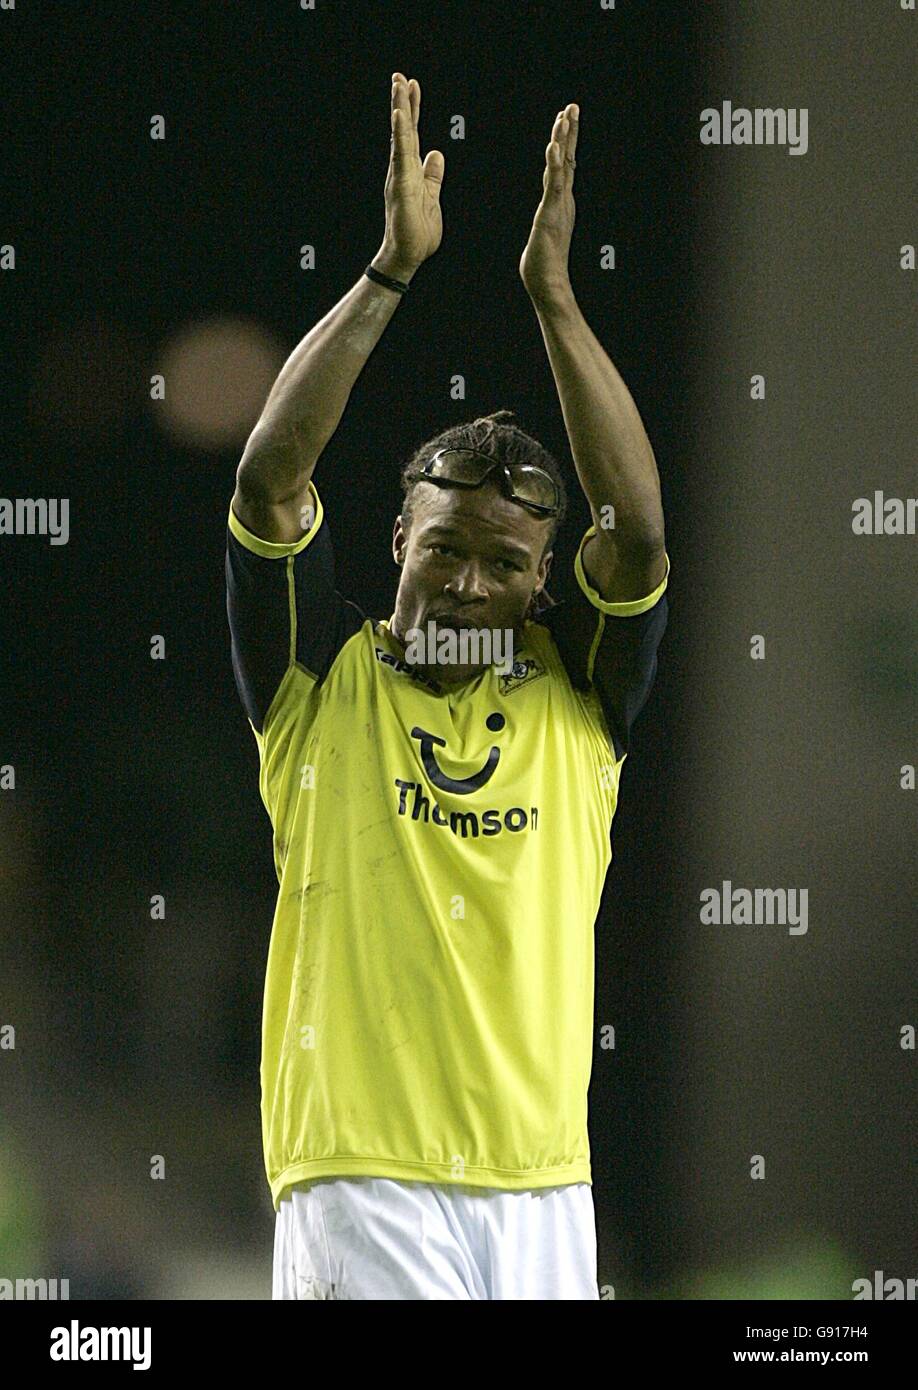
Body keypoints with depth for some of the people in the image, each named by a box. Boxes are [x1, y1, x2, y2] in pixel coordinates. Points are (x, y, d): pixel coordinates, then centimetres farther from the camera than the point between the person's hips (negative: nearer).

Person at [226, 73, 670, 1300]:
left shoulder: (577, 692, 10)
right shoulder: (325, 682, 6)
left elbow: (640, 532, -5)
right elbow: (271, 477, -6)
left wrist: (554, 294, -9)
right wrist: (392, 271, -12)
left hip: (541, 1187, 3)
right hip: (360, 1183, -3)